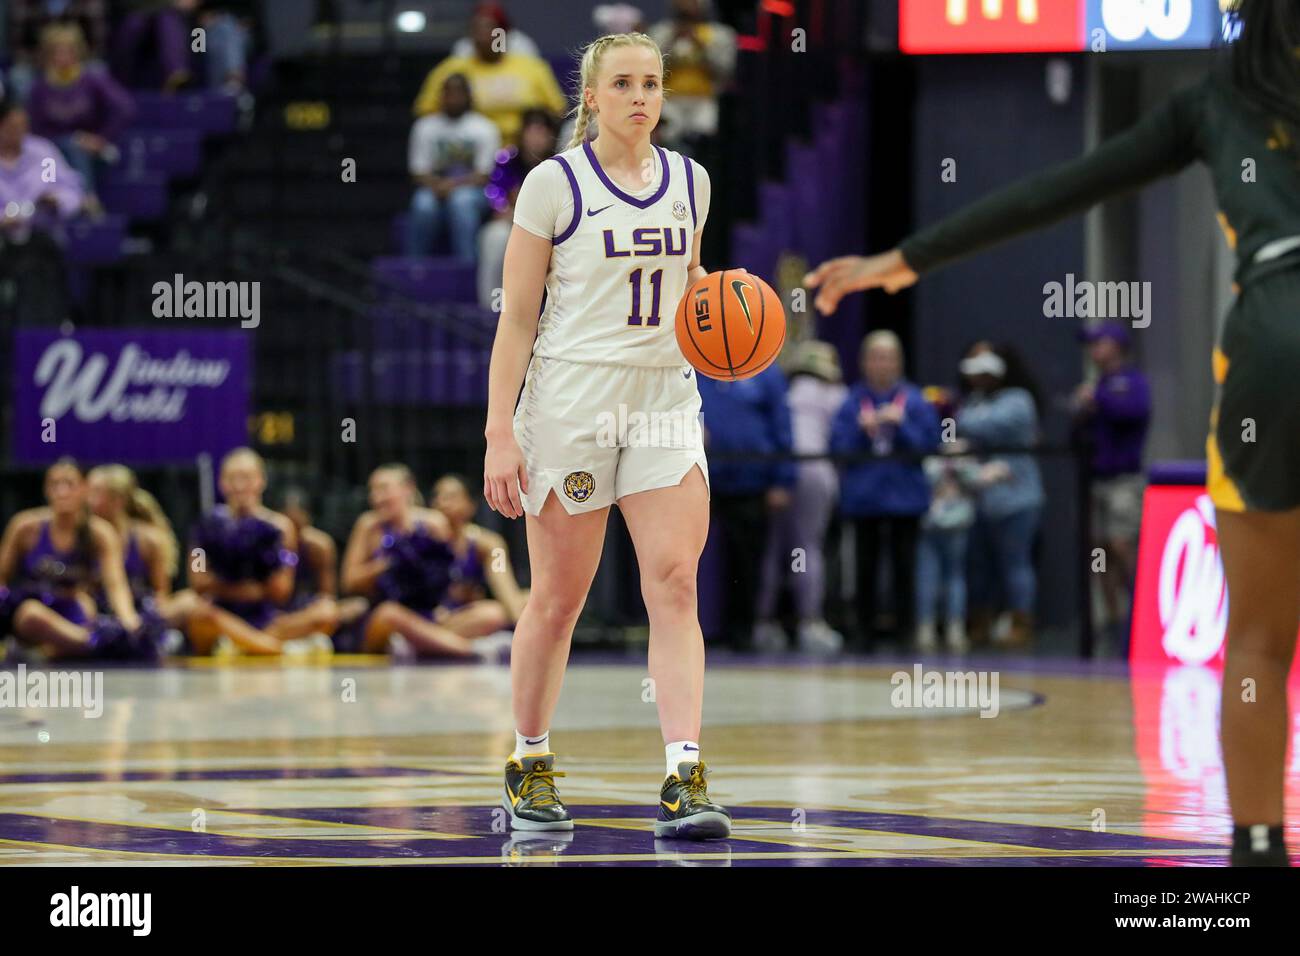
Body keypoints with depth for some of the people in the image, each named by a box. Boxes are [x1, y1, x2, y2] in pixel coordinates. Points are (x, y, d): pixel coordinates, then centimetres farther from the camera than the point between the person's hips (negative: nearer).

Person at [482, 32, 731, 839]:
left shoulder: (689, 180, 10)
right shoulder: (554, 183, -4)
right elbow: (518, 317, -4)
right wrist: (499, 432, -10)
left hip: (666, 400, 3)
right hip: (571, 400, -3)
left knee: (675, 584, -11)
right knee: (559, 599, 3)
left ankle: (685, 779, -17)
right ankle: (530, 765, 22)